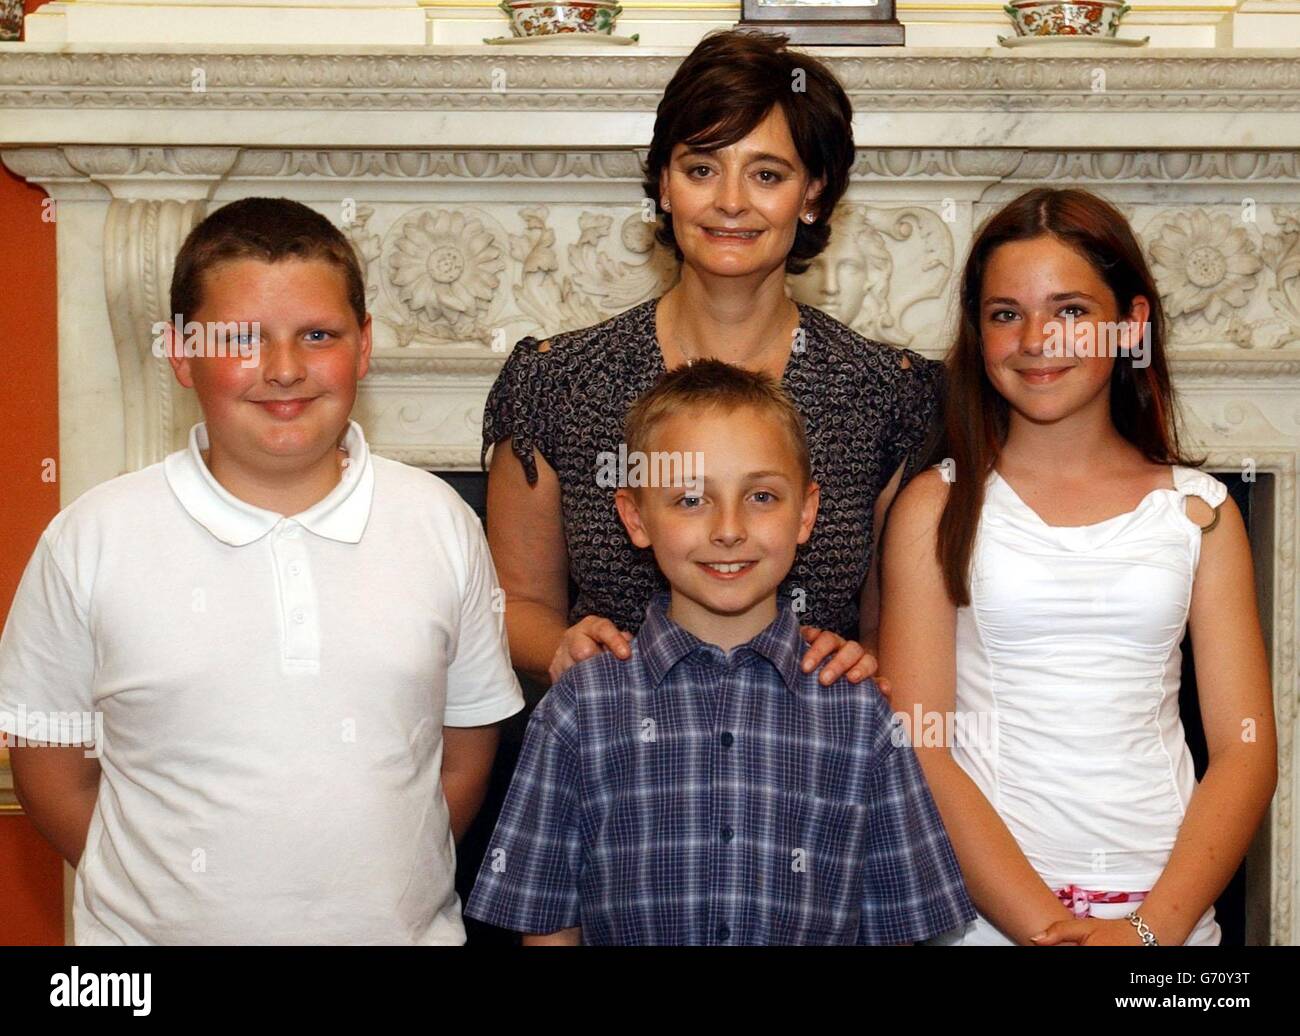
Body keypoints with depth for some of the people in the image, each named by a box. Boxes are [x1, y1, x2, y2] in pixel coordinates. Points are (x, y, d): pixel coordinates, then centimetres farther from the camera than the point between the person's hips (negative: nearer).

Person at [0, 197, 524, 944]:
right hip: (161, 931, -1)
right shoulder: (93, 540, -7)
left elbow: (465, 756, 4)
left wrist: (392, 891, -2)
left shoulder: (440, 523, -2)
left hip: (404, 927, 1)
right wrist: (161, 898, -6)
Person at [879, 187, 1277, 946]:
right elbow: (918, 750, -8)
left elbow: (1247, 752, -1)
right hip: (986, 905, -1)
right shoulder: (937, 507, -2)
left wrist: (1154, 927, -13)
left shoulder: (1199, 510, 3)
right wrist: (1044, 924, -16)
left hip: (1167, 909, 2)